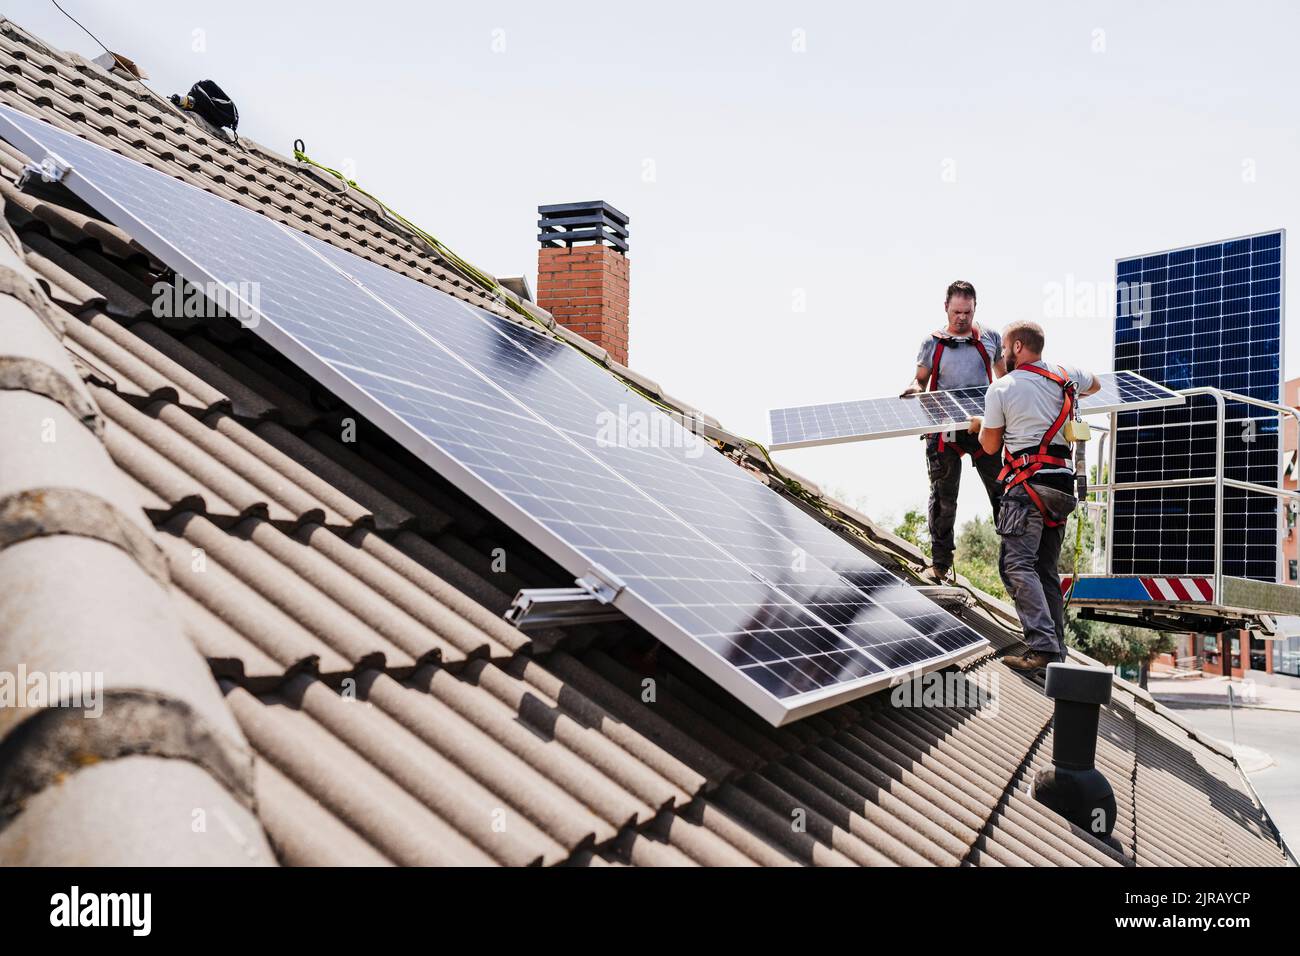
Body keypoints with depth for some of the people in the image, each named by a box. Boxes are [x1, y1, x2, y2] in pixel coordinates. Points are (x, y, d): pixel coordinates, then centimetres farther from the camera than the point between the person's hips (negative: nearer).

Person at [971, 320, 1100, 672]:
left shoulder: (1000, 389, -2)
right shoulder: (1066, 375, 13)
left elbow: (990, 446, 6)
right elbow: (1094, 384, 38)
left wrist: (980, 426, 27)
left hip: (1027, 484, -7)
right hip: (1063, 484, 7)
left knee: (1017, 565, -12)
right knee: (1047, 569, 12)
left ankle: (1042, 646, -24)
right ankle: (1056, 650, 12)